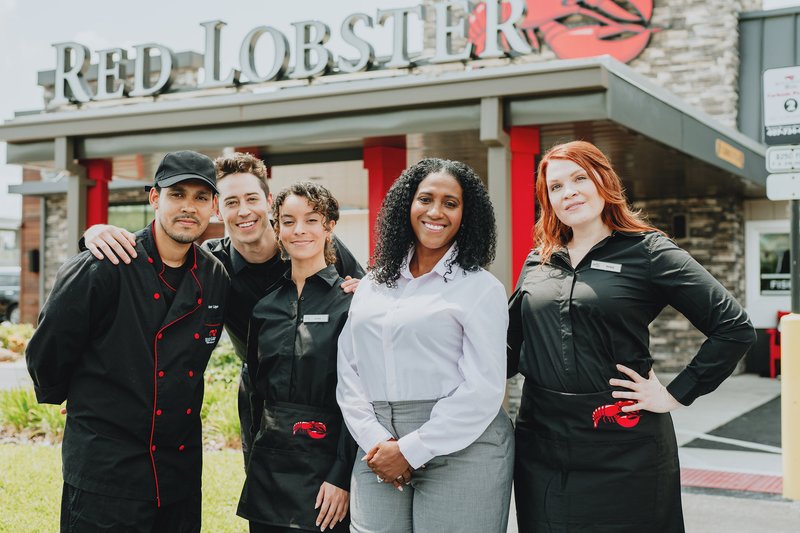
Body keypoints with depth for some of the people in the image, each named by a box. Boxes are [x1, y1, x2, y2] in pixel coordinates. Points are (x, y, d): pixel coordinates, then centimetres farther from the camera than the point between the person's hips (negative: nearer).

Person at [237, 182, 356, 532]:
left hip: (324, 463, -5)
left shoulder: (350, 301, -7)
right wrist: (255, 458, 11)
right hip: (269, 463, 5)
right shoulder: (265, 307, 9)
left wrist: (341, 477, -14)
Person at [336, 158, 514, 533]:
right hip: (379, 451, 4)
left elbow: (483, 389, -10)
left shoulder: (481, 289, -3)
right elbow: (349, 371, 8)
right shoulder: (372, 286, 12)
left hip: (461, 449, -3)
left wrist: (411, 451, -12)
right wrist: (374, 440, -6)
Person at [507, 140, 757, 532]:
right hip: (540, 443, 4)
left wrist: (675, 395, -8)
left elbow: (735, 328, -6)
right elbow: (513, 344, 17)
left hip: (623, 445, -4)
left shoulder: (647, 252, -4)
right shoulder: (537, 263, 10)